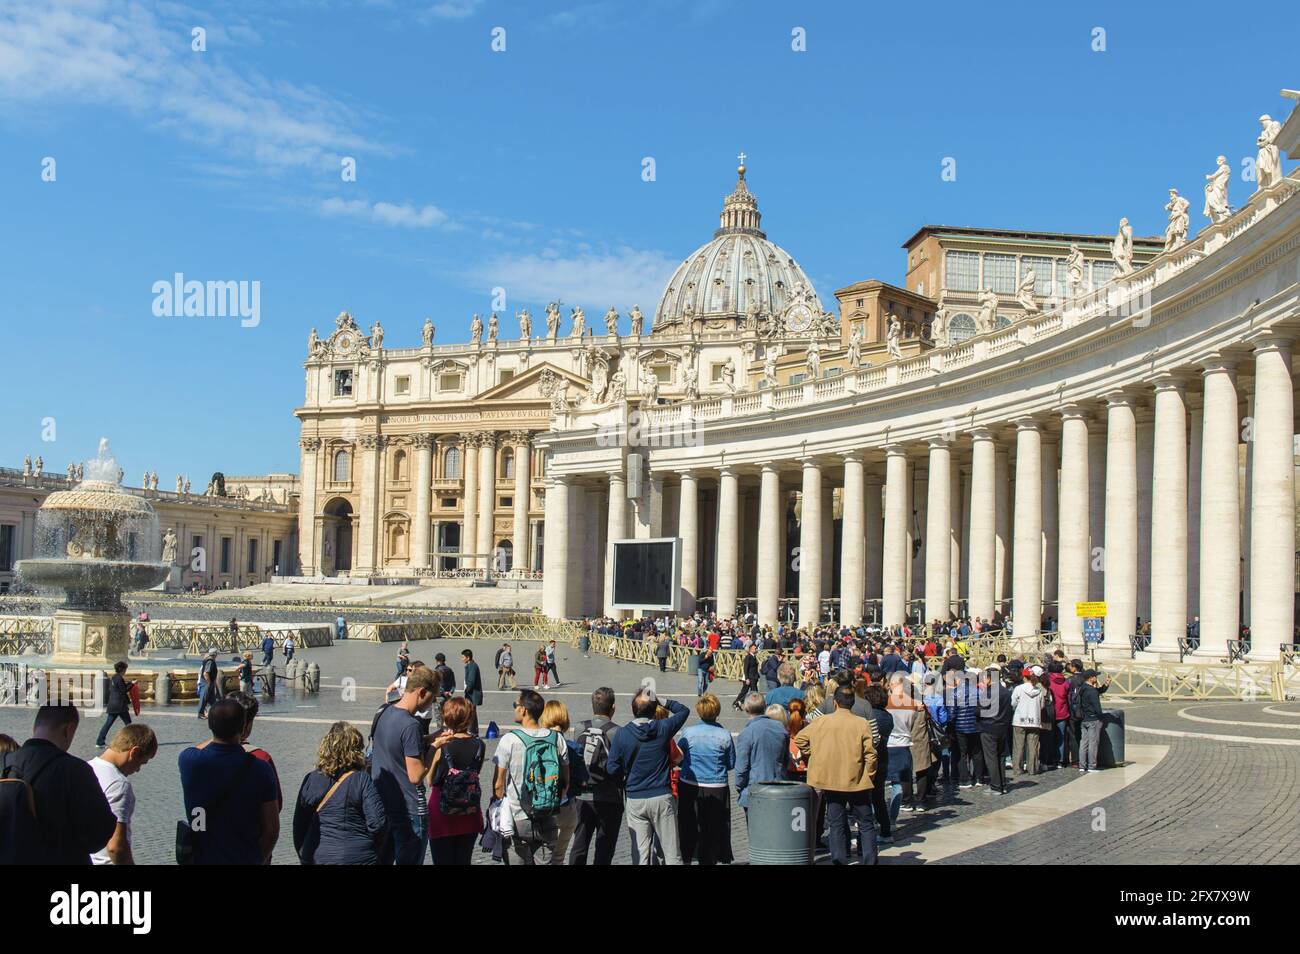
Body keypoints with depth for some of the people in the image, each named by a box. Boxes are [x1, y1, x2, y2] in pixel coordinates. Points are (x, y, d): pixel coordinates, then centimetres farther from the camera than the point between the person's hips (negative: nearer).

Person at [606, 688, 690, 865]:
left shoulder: (622, 734, -6)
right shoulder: (663, 728, -6)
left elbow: (613, 769, -4)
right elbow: (684, 711, 12)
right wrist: (663, 701, 9)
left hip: (635, 799, 1)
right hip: (662, 798, -1)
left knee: (640, 854, 7)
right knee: (672, 853, 5)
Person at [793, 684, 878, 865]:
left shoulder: (820, 722, -3)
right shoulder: (862, 723, -9)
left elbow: (800, 739, 4)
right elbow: (870, 753, -10)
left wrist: (813, 757, 14)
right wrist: (869, 776, 3)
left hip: (831, 782, 1)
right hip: (857, 782, -1)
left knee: (836, 824, 9)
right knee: (866, 824, 10)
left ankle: (839, 860, 8)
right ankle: (869, 860, 7)